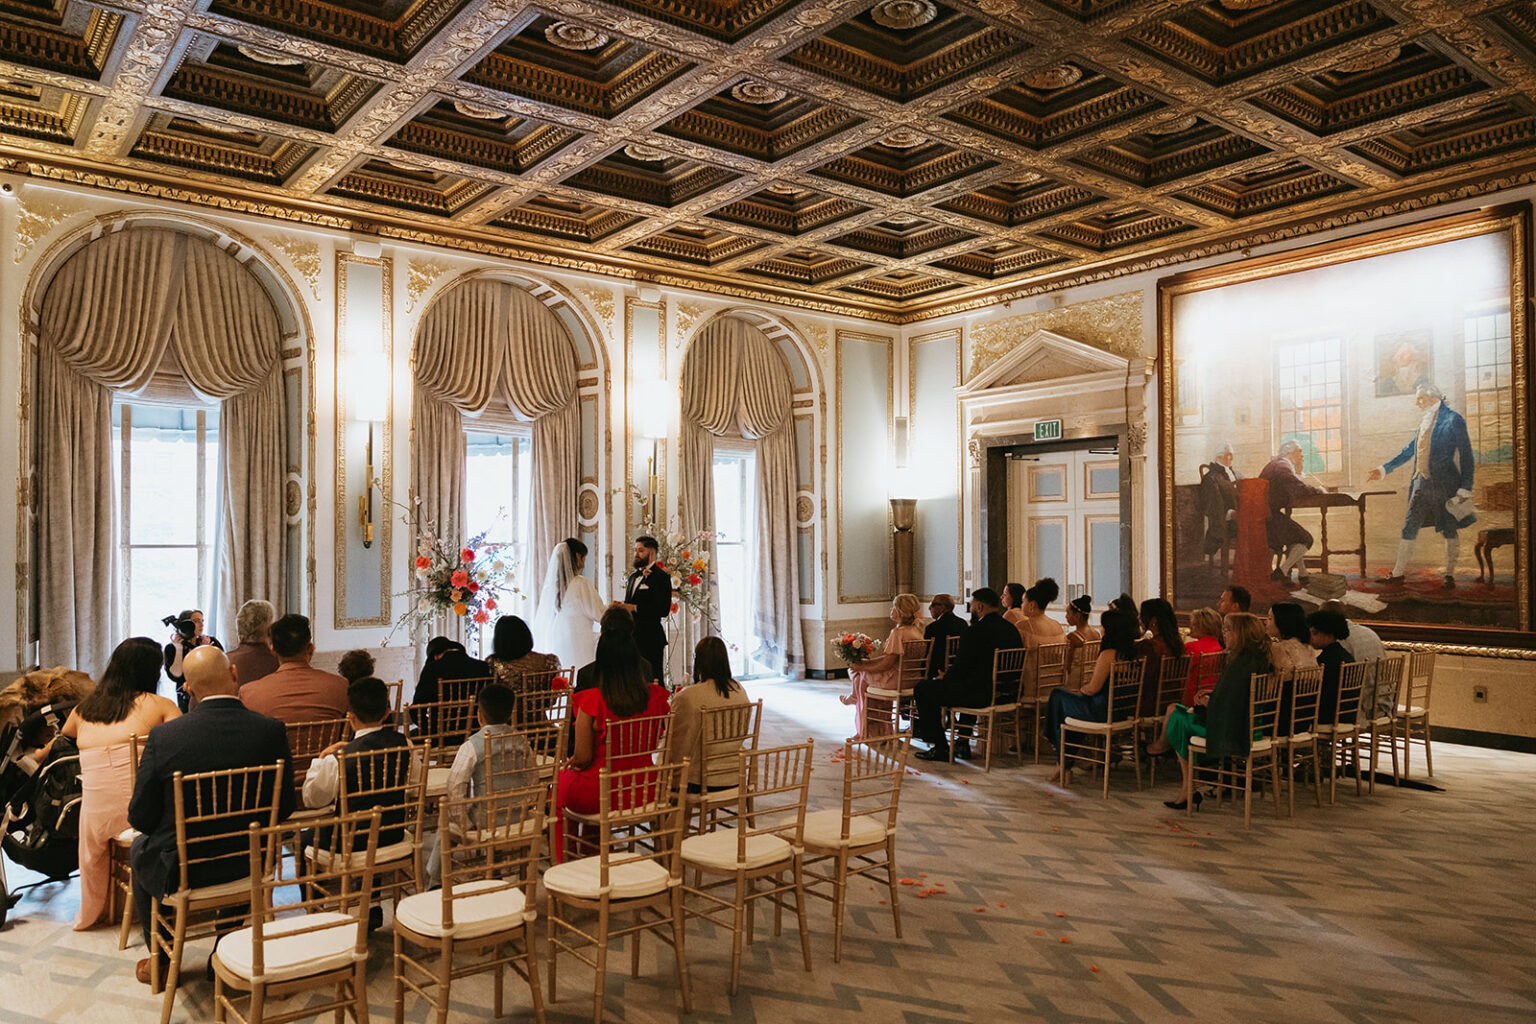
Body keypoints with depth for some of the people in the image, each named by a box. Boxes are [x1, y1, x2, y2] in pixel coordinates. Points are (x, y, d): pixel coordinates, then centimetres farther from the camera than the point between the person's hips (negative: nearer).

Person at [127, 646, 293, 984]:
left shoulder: (163, 736, -19)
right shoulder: (272, 730, -15)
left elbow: (140, 818, -9)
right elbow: (284, 807, -5)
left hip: (180, 870, -1)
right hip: (248, 866, 2)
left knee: (141, 850, 31)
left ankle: (161, 962, 42)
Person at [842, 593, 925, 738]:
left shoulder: (898, 632, -22)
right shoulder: (917, 630, 7)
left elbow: (887, 663, -21)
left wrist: (862, 667, -9)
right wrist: (868, 662, 13)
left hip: (897, 680, -9)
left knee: (860, 676, 10)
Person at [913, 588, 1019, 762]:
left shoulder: (974, 632, -18)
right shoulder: (1012, 629, 9)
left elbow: (961, 667, -14)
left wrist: (944, 678, 7)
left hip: (981, 695, -9)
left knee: (924, 689, 3)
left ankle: (940, 748, 7)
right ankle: (963, 744, 34)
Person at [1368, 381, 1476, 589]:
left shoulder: (1453, 420, -7)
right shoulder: (1425, 422, 14)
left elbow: (1466, 455, -9)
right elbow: (1408, 451, 22)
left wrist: (1465, 488, -14)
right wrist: (1383, 469, 18)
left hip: (1445, 484, -6)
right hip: (1422, 484, 6)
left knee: (1449, 531, 5)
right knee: (1409, 529, 4)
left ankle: (1450, 577, 15)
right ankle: (1397, 574, 9)